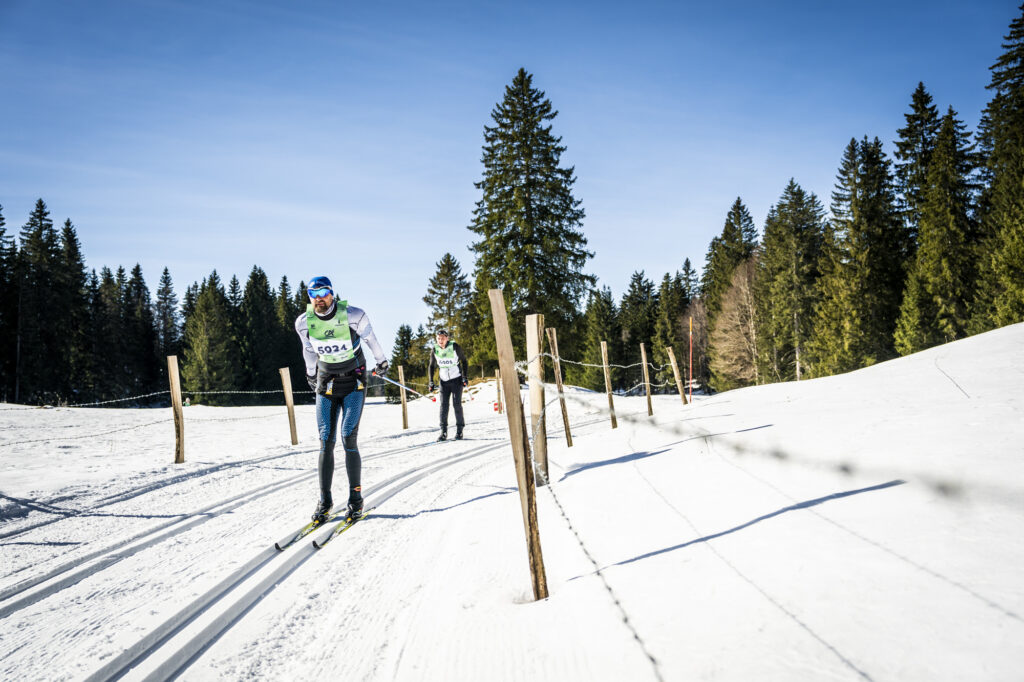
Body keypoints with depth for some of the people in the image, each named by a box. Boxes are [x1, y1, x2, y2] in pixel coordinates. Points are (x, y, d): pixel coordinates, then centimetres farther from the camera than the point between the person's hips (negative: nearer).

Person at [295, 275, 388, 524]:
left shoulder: (353, 315, -13)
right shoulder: (303, 322, -4)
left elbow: (370, 338, 6)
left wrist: (381, 361, 19)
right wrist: (311, 374, 26)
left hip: (354, 383, -3)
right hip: (326, 385, 3)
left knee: (348, 440, -11)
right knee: (326, 442, -4)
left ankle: (355, 498, -1)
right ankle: (324, 501, 3)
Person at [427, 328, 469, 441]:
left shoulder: (454, 347, -11)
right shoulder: (435, 350, -3)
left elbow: (464, 361, 0)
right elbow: (431, 366, 10)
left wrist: (465, 377, -6)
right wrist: (431, 382, 3)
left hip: (456, 379, -2)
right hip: (444, 381, 2)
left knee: (457, 404, -7)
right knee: (443, 405, -5)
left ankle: (459, 430, 1)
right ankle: (443, 432, -3)